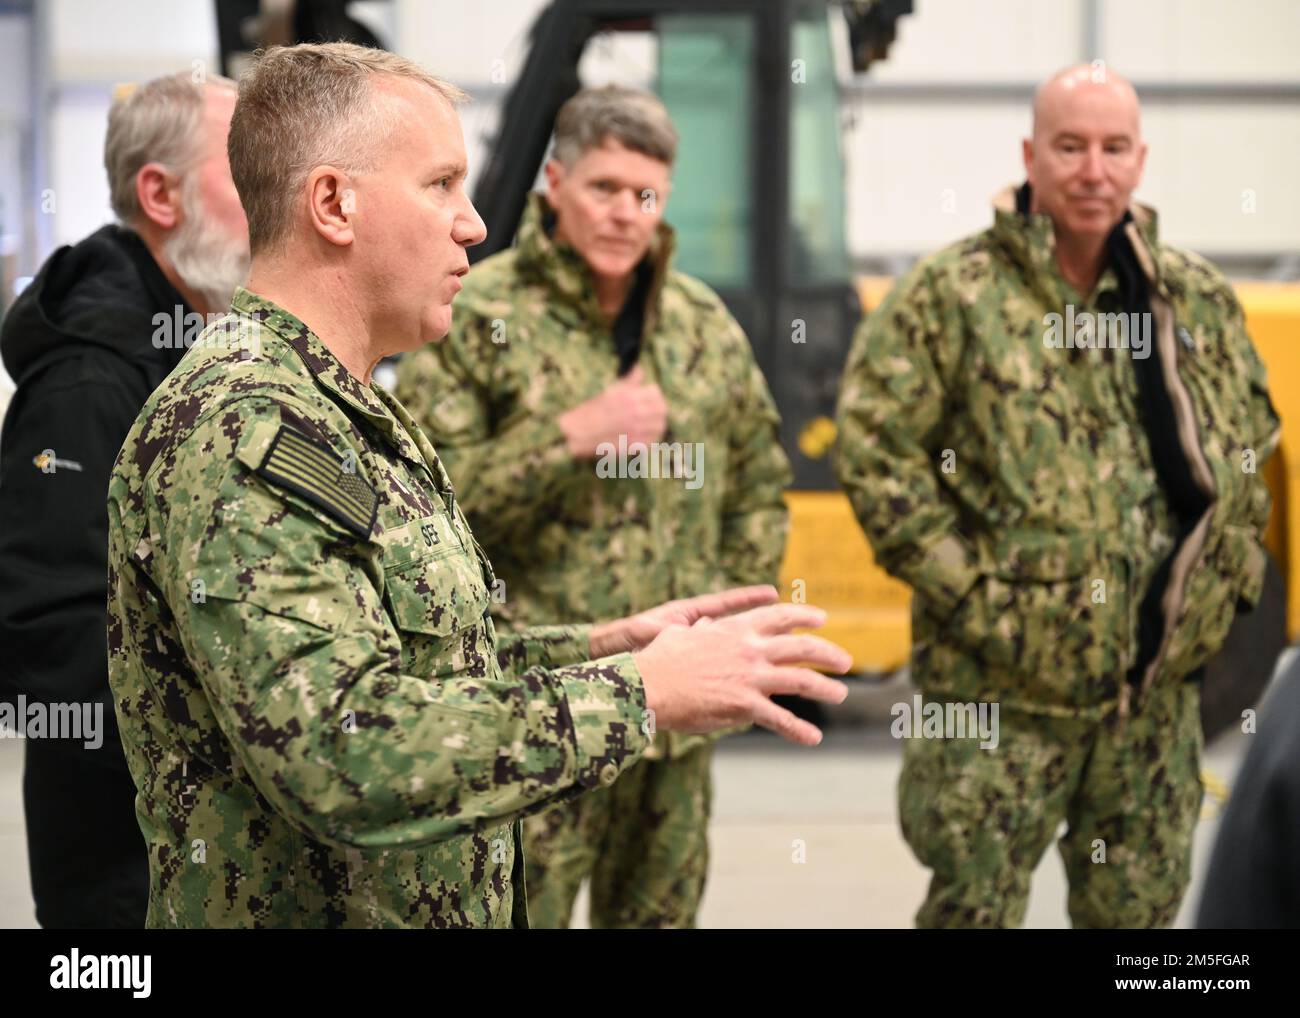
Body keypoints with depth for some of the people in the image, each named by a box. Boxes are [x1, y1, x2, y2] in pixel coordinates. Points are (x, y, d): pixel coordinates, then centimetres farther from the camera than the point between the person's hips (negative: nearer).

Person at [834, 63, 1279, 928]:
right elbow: (874, 448, -11)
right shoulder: (953, 295, -8)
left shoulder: (1198, 299, 7)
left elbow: (1254, 441, 18)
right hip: (1004, 684, -4)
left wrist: (1232, 570, 7)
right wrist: (961, 586, -14)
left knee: (1141, 906, 15)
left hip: (1160, 686, 5)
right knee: (975, 907, 2)